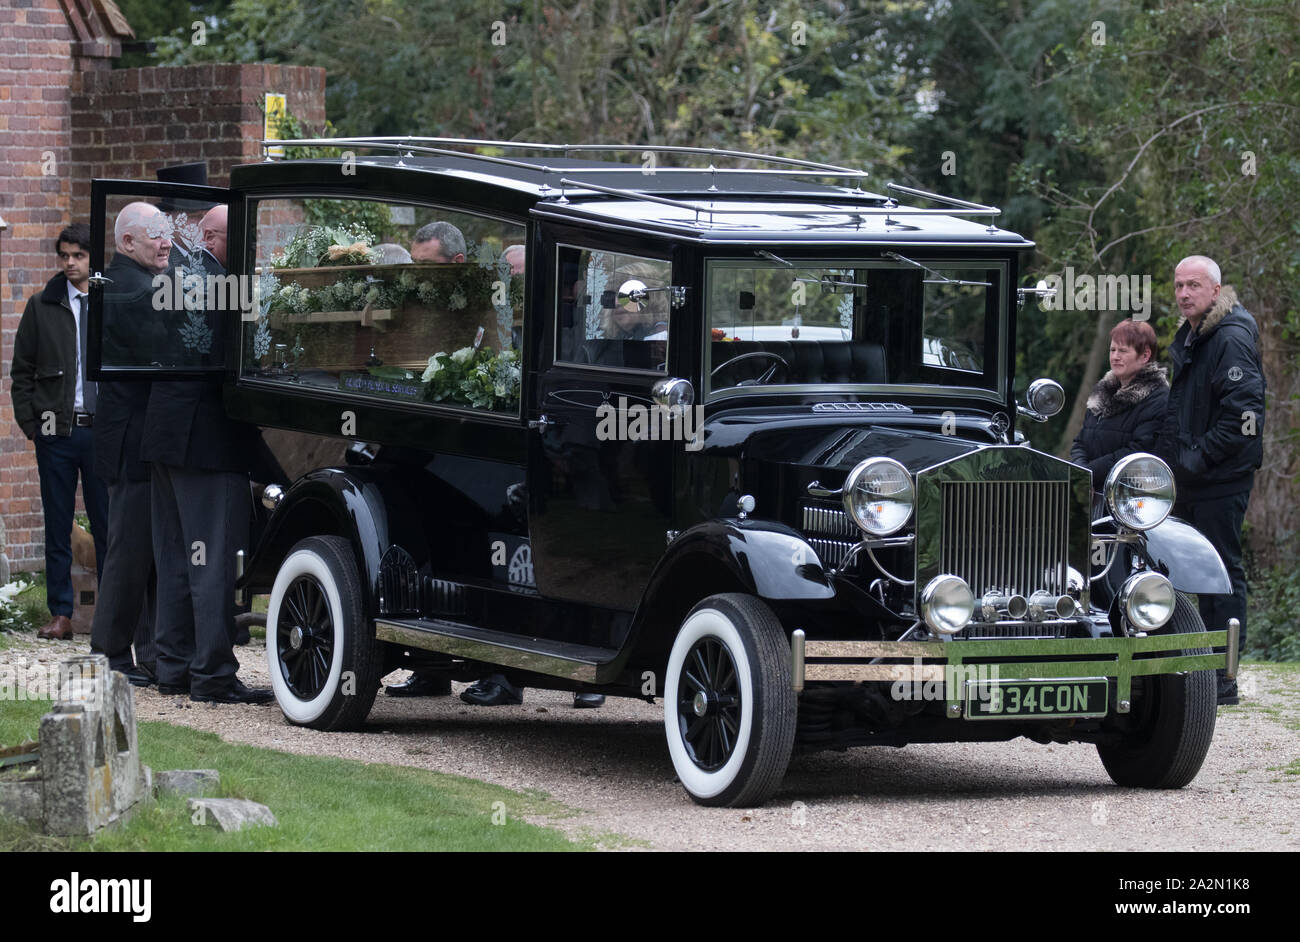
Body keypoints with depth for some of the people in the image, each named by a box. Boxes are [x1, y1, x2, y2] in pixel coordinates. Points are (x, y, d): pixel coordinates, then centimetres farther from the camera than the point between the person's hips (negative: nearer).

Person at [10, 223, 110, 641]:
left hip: (104, 430, -1)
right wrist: (31, 422, 1)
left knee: (108, 524, 0)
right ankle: (60, 614, 8)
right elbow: (22, 371, 10)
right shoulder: (42, 307, 7)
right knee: (58, 526, 4)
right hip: (56, 430, 1)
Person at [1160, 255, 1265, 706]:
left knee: (1222, 571, -6)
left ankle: (1223, 676, -4)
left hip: (1223, 479, -10)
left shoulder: (1232, 339, -14)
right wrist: (1173, 456, 17)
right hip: (1194, 482, 10)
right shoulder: (1188, 338, 17)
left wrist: (1198, 457, -19)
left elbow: (1243, 413, -22)